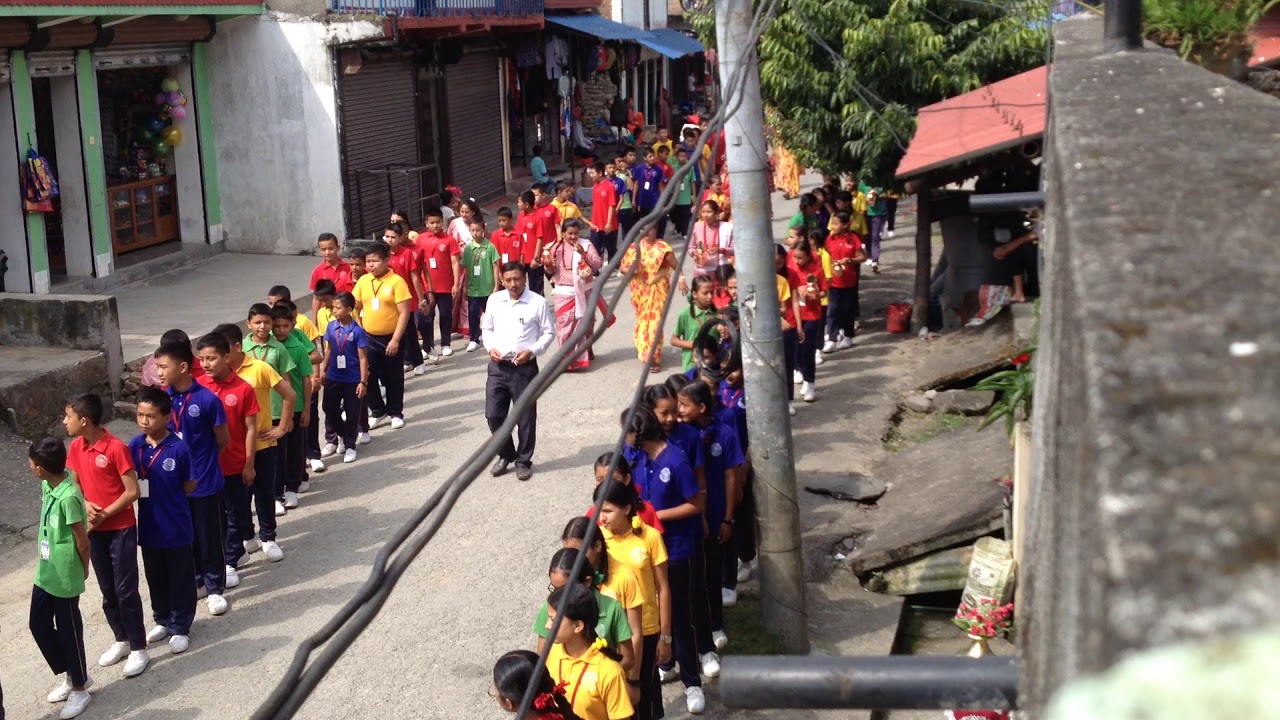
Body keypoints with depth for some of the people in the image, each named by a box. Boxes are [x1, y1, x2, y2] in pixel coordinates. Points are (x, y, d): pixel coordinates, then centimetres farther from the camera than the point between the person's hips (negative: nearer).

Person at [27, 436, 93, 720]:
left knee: (68, 629, 5)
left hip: (64, 576, -9)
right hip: (45, 571, 9)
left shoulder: (68, 497, -28)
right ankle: (72, 675, 34)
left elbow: (82, 541, -19)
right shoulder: (48, 484, -1)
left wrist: (83, 570, -4)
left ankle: (79, 688, 23)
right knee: (38, 624, 16)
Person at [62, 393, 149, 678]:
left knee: (126, 590, -2)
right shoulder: (76, 448, 1)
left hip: (121, 529, -6)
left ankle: (139, 649, 9)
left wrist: (104, 514, -18)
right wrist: (86, 505, -9)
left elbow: (132, 491, -17)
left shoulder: (116, 448, -19)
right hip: (94, 530, 6)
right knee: (108, 591, 15)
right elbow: (74, 484, 11)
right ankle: (121, 640, 30)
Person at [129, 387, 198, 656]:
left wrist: (168, 496, -5)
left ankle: (181, 628, 23)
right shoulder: (135, 446, -4)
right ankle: (162, 620, 37)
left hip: (176, 527, -4)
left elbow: (190, 485, -7)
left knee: (180, 579, 9)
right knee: (155, 578, 19)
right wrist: (138, 490, -10)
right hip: (149, 526, 4)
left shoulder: (178, 448, -17)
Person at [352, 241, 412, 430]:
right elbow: (355, 308, 11)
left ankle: (396, 413, 24)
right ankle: (378, 412, 23)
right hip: (369, 338, 4)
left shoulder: (396, 281, -13)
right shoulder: (362, 281, 2)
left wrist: (395, 340, -16)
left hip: (391, 338, -4)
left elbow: (404, 313, -13)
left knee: (393, 378, 9)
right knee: (368, 377, 6)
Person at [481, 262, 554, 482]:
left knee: (525, 417, 5)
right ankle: (505, 455, 27)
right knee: (493, 414, 6)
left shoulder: (537, 302, -7)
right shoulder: (494, 300, 4)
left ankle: (523, 461, 20)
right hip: (497, 366, 3)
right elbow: (486, 328, 15)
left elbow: (548, 332, -1)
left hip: (525, 367, -3)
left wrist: (532, 351, -14)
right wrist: (490, 347, -3)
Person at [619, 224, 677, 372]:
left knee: (655, 322, -8)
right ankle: (646, 353, 28)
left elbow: (676, 266, -4)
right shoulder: (633, 248, 4)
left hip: (657, 291, -3)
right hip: (640, 291, 3)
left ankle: (654, 358, -3)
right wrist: (631, 269, -15)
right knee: (643, 321, 11)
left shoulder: (662, 248, -4)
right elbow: (622, 267, 6)